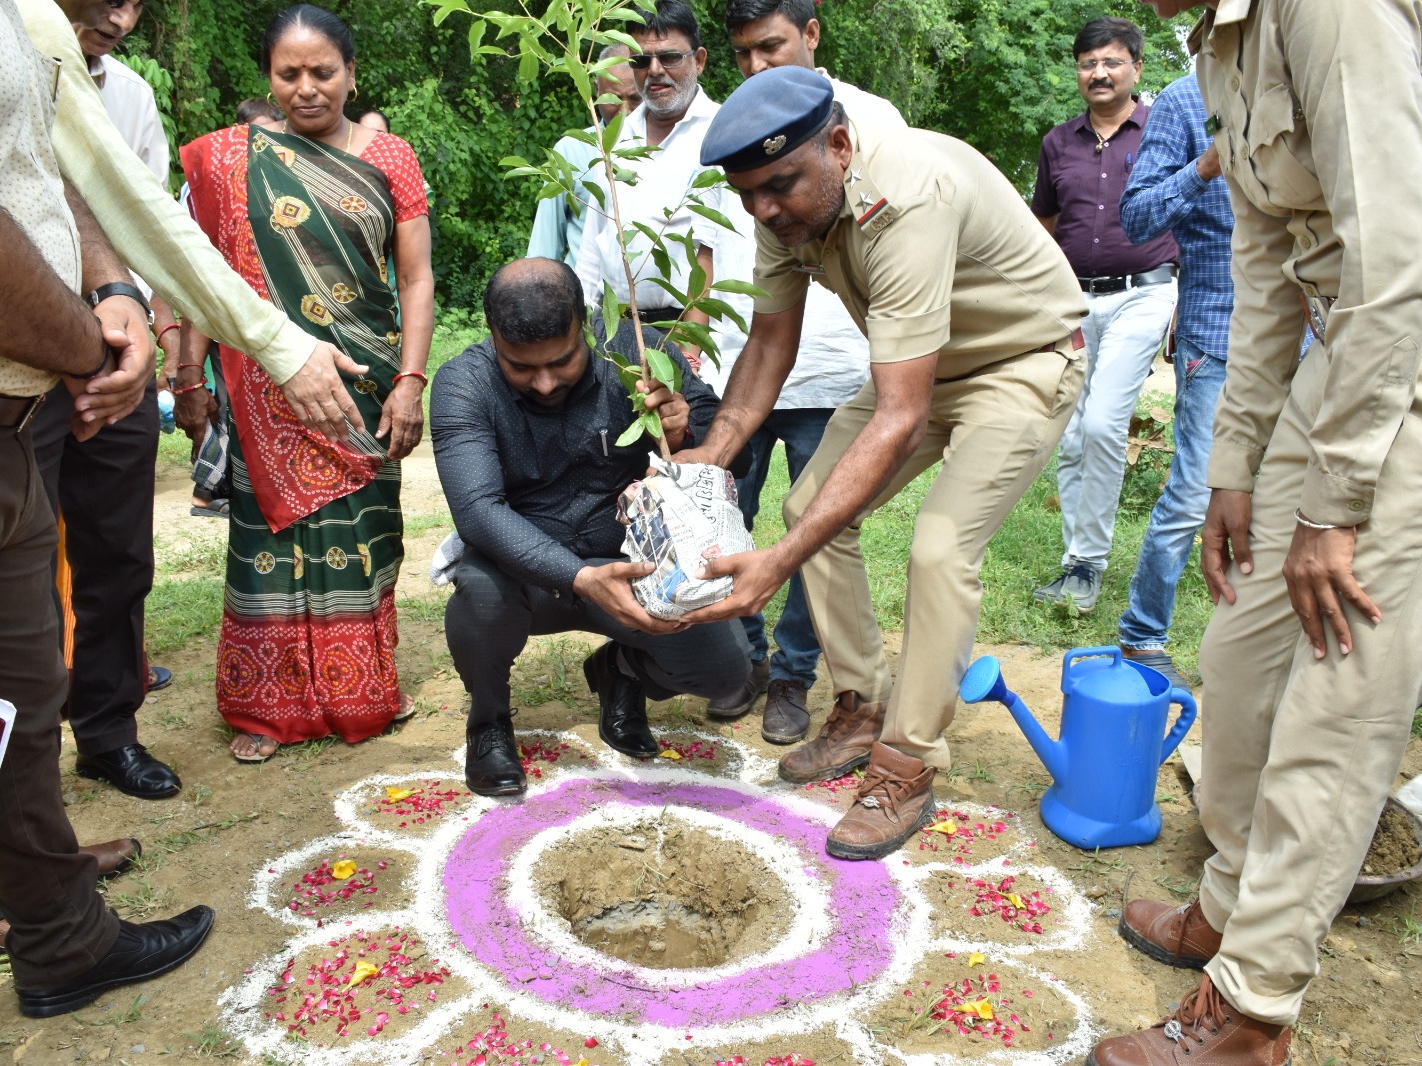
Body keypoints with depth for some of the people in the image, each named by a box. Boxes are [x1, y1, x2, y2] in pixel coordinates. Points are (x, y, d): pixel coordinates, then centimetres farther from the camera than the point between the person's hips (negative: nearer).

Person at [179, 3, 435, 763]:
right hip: (269, 390, -1)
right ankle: (268, 703, 16)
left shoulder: (389, 158, 4)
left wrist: (410, 380, -7)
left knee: (361, 532, 8)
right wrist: (190, 377, -3)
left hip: (366, 386, 1)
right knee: (273, 534, 3)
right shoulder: (231, 158, 3)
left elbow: (416, 278, 1)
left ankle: (361, 686, 23)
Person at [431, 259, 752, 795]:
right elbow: (478, 509, -30)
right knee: (481, 588, -35)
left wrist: (684, 432, -30)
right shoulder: (462, 385, -17)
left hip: (632, 562, 1)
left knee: (724, 667, -19)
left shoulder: (637, 350, -14)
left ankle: (620, 672, 18)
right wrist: (582, 579, -45)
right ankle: (489, 720, 1)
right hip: (524, 570, -1)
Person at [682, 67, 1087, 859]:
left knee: (941, 549, -21)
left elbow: (901, 418, -44)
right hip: (925, 362, 8)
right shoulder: (789, 198, -15)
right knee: (813, 503, 0)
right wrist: (710, 455, -19)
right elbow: (771, 341, -3)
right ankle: (863, 711, 13)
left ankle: (908, 771, -6)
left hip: (1025, 363, -7)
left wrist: (779, 562, -48)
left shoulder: (909, 197, -39)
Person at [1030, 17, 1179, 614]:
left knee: (1102, 424, -18)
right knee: (1071, 441, 4)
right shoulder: (1058, 142, 11)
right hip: (1074, 301, 4)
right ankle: (1077, 565, 15)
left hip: (1141, 296, -4)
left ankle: (1089, 561, -5)